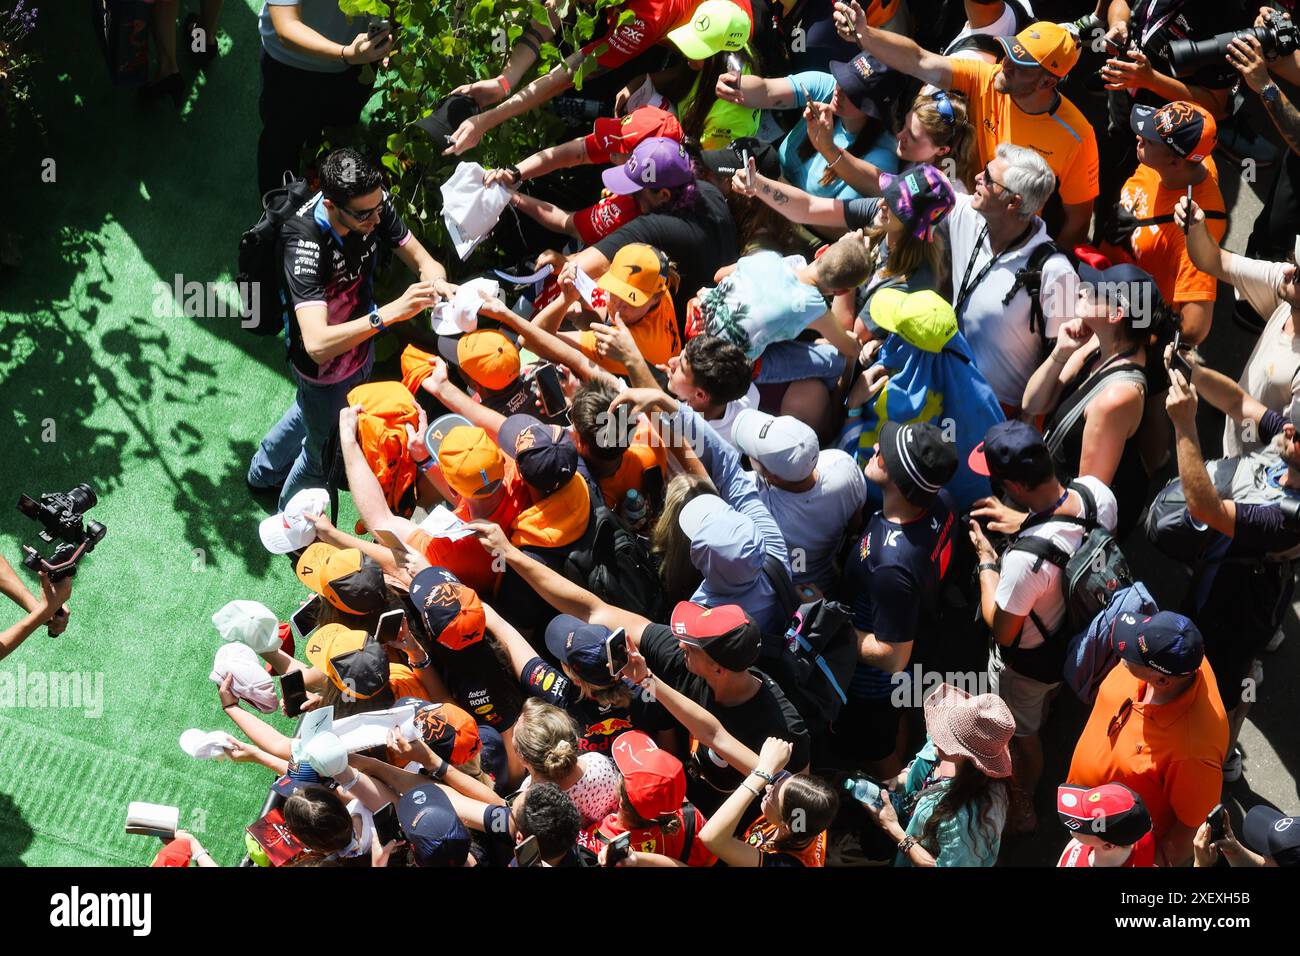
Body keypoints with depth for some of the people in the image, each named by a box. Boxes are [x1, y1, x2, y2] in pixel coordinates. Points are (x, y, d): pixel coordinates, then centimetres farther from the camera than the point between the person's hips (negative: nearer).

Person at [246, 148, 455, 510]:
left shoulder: (373, 204, -25)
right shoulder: (306, 243, -43)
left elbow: (423, 260, -14)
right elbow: (317, 345, -52)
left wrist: (435, 280, -39)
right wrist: (390, 312, -60)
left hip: (360, 342, 7)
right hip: (323, 368, -7)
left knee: (311, 411, 35)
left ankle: (264, 471, 65)